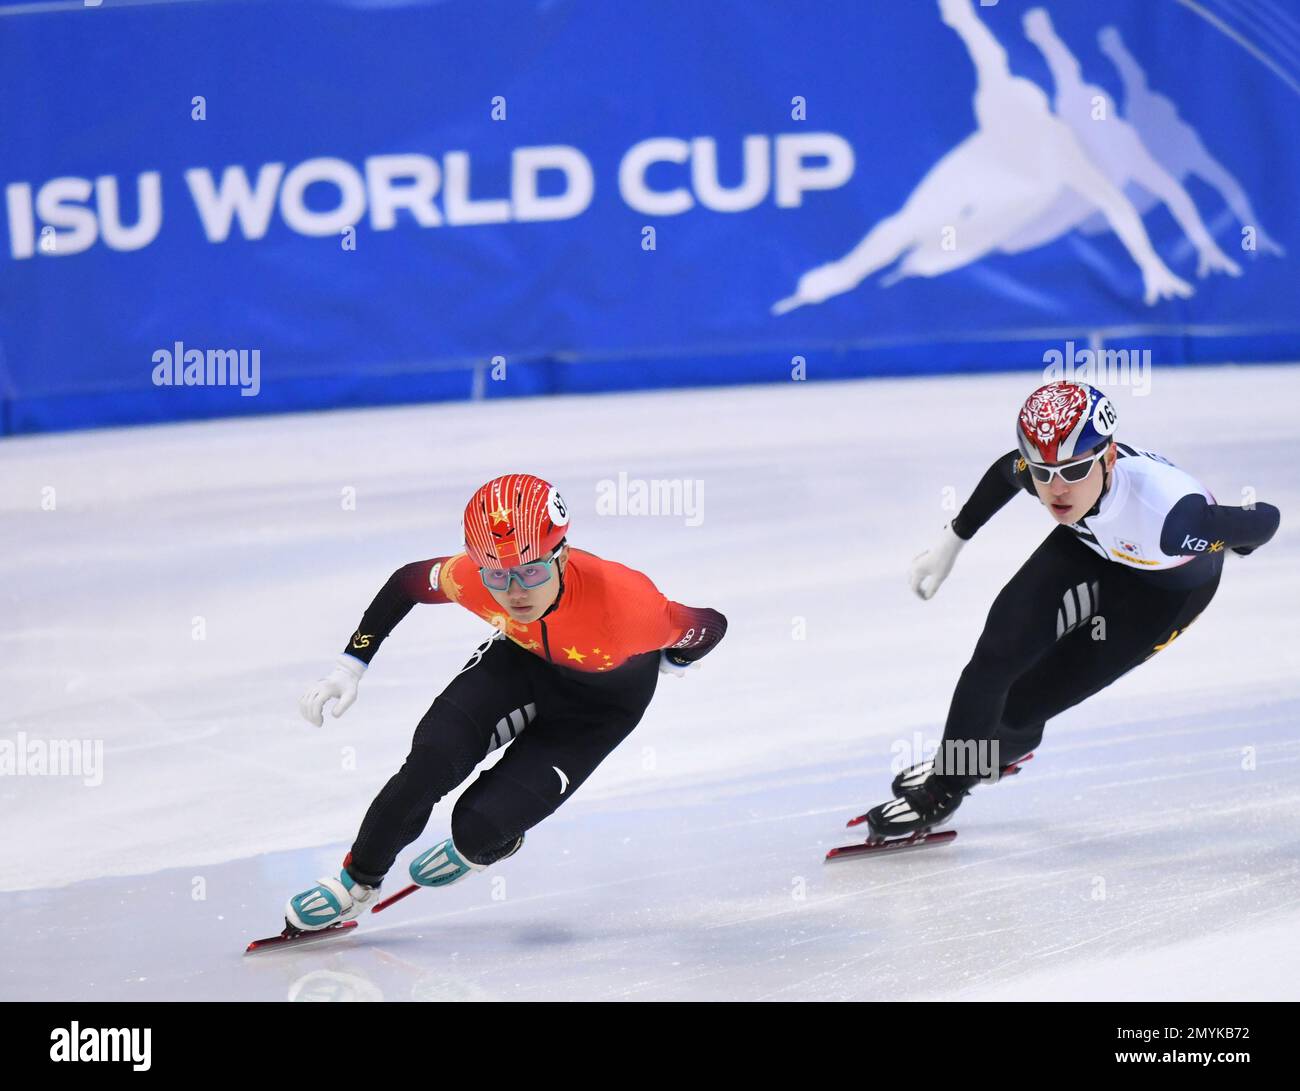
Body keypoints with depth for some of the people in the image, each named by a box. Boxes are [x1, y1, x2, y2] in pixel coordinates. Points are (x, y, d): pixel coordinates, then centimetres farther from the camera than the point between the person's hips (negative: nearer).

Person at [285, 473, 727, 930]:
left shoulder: (623, 602, -44)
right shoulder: (471, 579, -32)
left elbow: (710, 627, -24)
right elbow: (407, 582, -9)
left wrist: (673, 662, -2)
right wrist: (350, 666, -9)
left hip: (604, 699, -3)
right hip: (523, 658, 3)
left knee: (480, 824, -15)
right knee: (431, 759, -18)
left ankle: (489, 848, 26)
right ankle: (357, 882, 9)